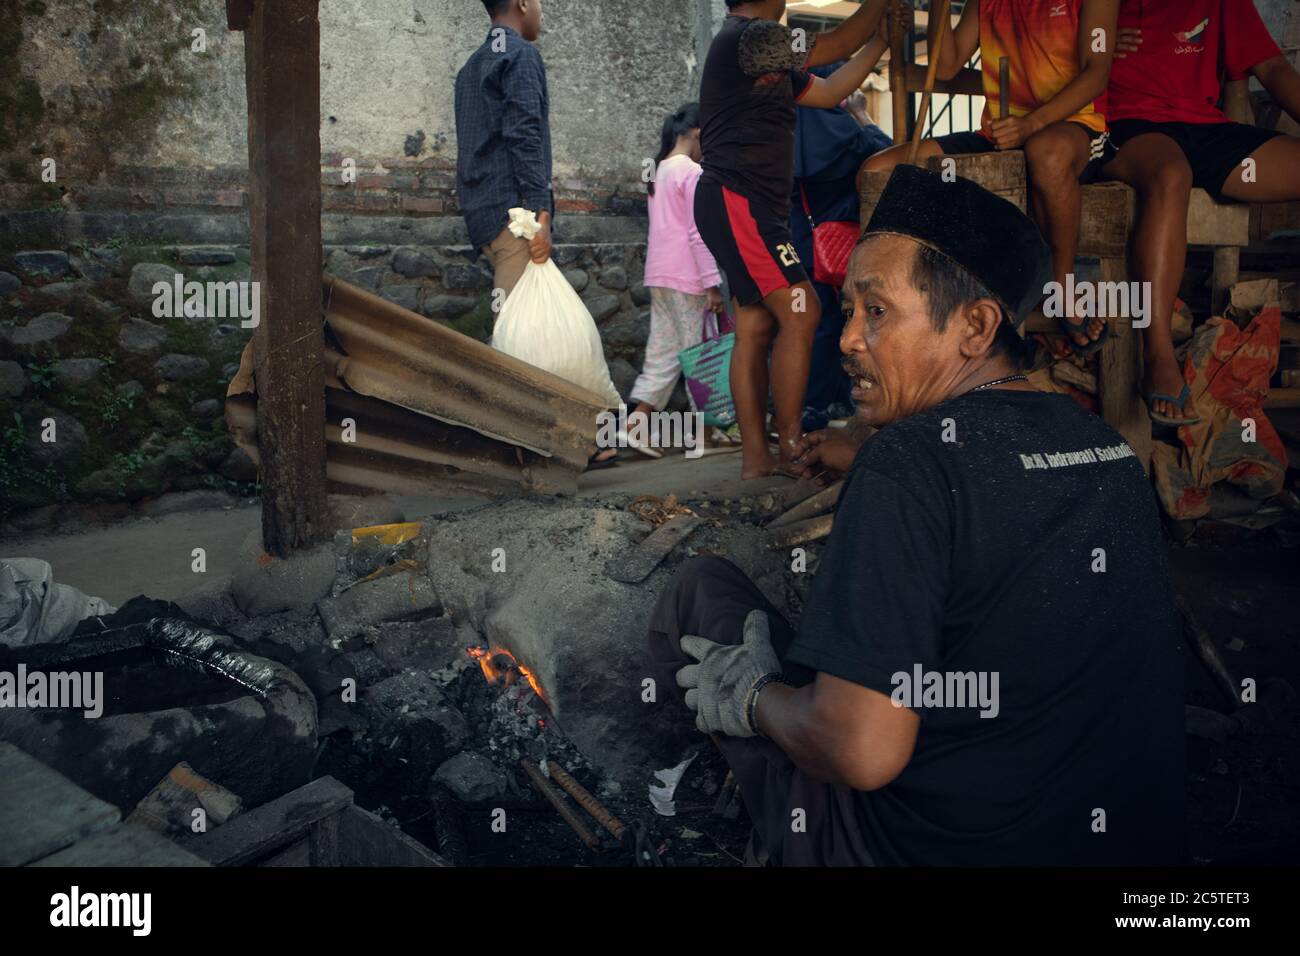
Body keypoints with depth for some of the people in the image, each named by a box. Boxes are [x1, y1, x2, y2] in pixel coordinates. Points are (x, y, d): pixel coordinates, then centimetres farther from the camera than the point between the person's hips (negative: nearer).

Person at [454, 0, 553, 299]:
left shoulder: (472, 65, 24)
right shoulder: (521, 54, -3)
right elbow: (524, 138, -15)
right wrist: (541, 213, -21)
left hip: (482, 211, 9)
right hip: (513, 207, -9)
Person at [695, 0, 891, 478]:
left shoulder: (762, 53, 23)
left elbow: (828, 91, 24)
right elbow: (836, 46, -9)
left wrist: (881, 39, 22)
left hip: (747, 205, 10)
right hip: (737, 200, -10)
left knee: (756, 326, 5)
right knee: (800, 311, -13)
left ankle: (755, 455, 5)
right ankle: (791, 447, -10)